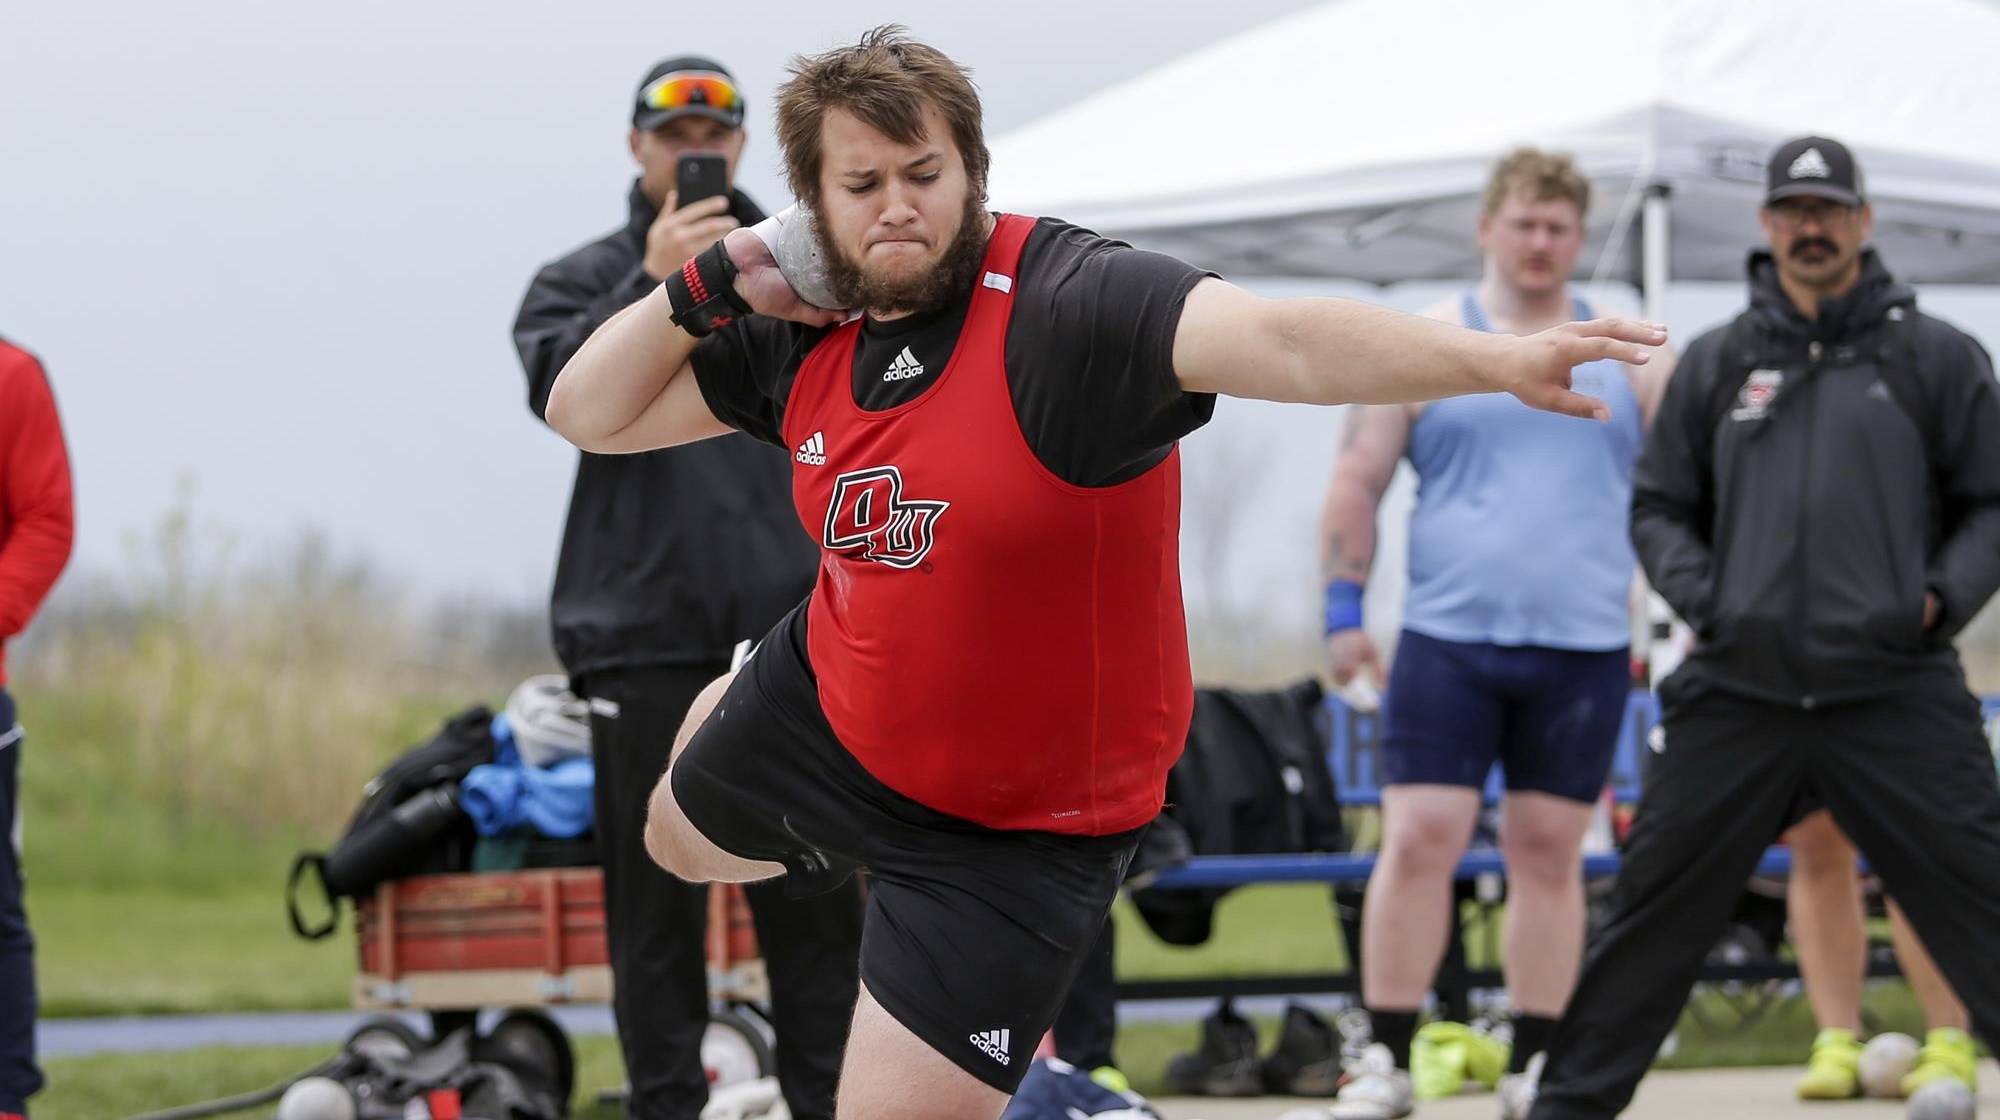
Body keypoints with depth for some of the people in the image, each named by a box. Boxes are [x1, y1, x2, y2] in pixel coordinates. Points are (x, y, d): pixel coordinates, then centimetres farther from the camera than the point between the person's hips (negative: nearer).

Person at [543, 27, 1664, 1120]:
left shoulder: (1066, 303, -28)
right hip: (824, 707, 7)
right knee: (683, 835, 35)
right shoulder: (806, 337, -7)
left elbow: (1287, 339, -45)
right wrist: (714, 284, -11)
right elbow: (590, 413, 6)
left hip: (1022, 820, -7)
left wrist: (1498, 359, -61)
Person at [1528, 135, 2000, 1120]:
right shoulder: (1715, 365, 13)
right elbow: (1659, 508, 17)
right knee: (1652, 910, 4)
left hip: (1897, 694, -2)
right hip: (1737, 693, 2)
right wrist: (1701, 596, 0)